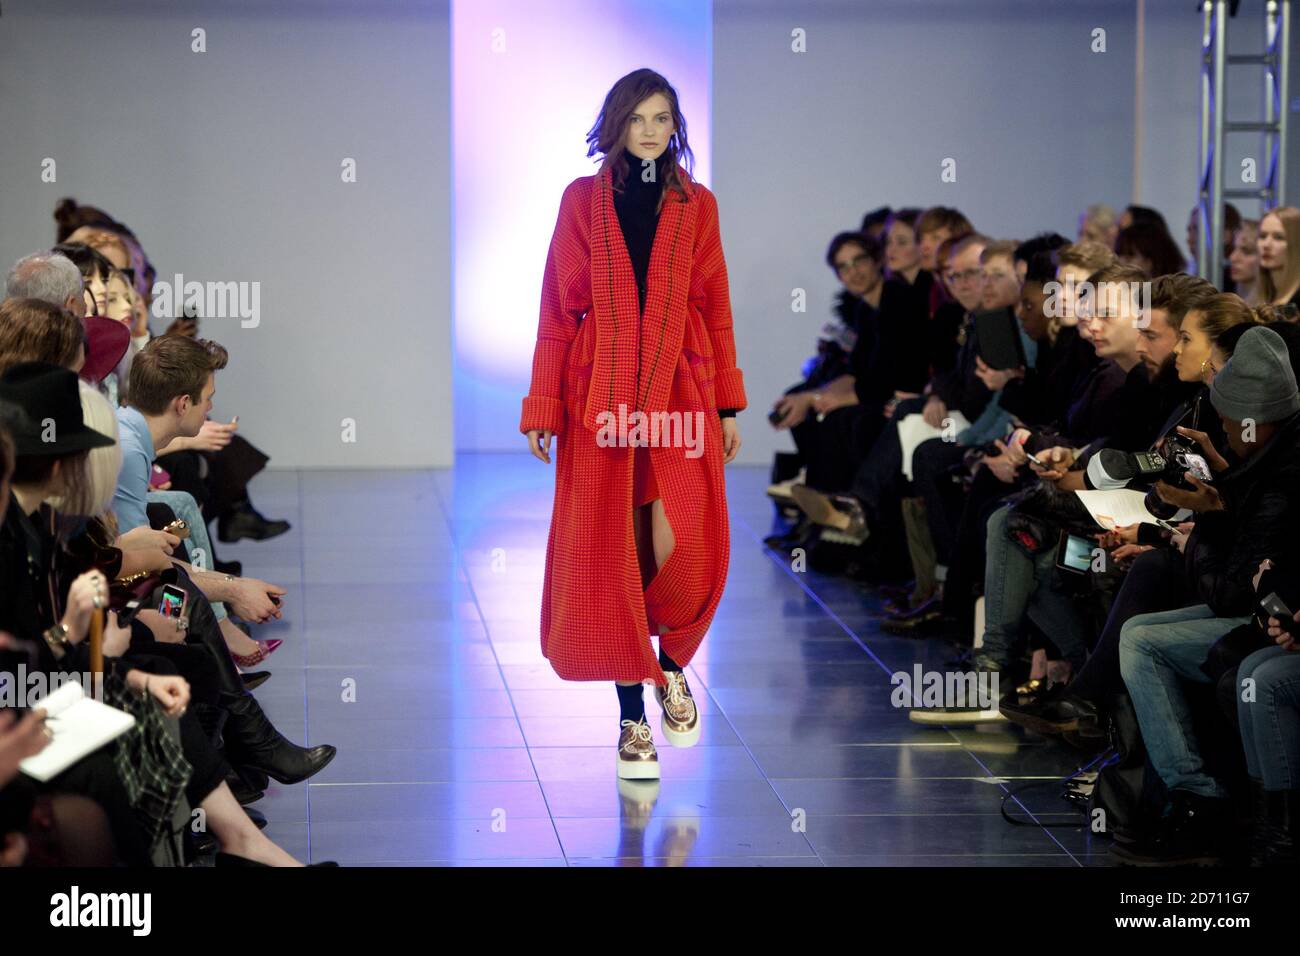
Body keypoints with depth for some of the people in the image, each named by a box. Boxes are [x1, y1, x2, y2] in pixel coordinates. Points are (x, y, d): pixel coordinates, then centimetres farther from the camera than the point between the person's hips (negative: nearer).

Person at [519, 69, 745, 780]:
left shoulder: (696, 207, 9)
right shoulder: (583, 201, 6)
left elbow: (715, 309, 11)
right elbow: (557, 311, 5)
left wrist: (728, 406, 8)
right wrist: (542, 408, 0)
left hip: (681, 393, 1)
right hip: (601, 394, 0)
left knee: (685, 550, -10)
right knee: (609, 553, -2)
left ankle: (670, 665, 20)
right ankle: (633, 717, 7)